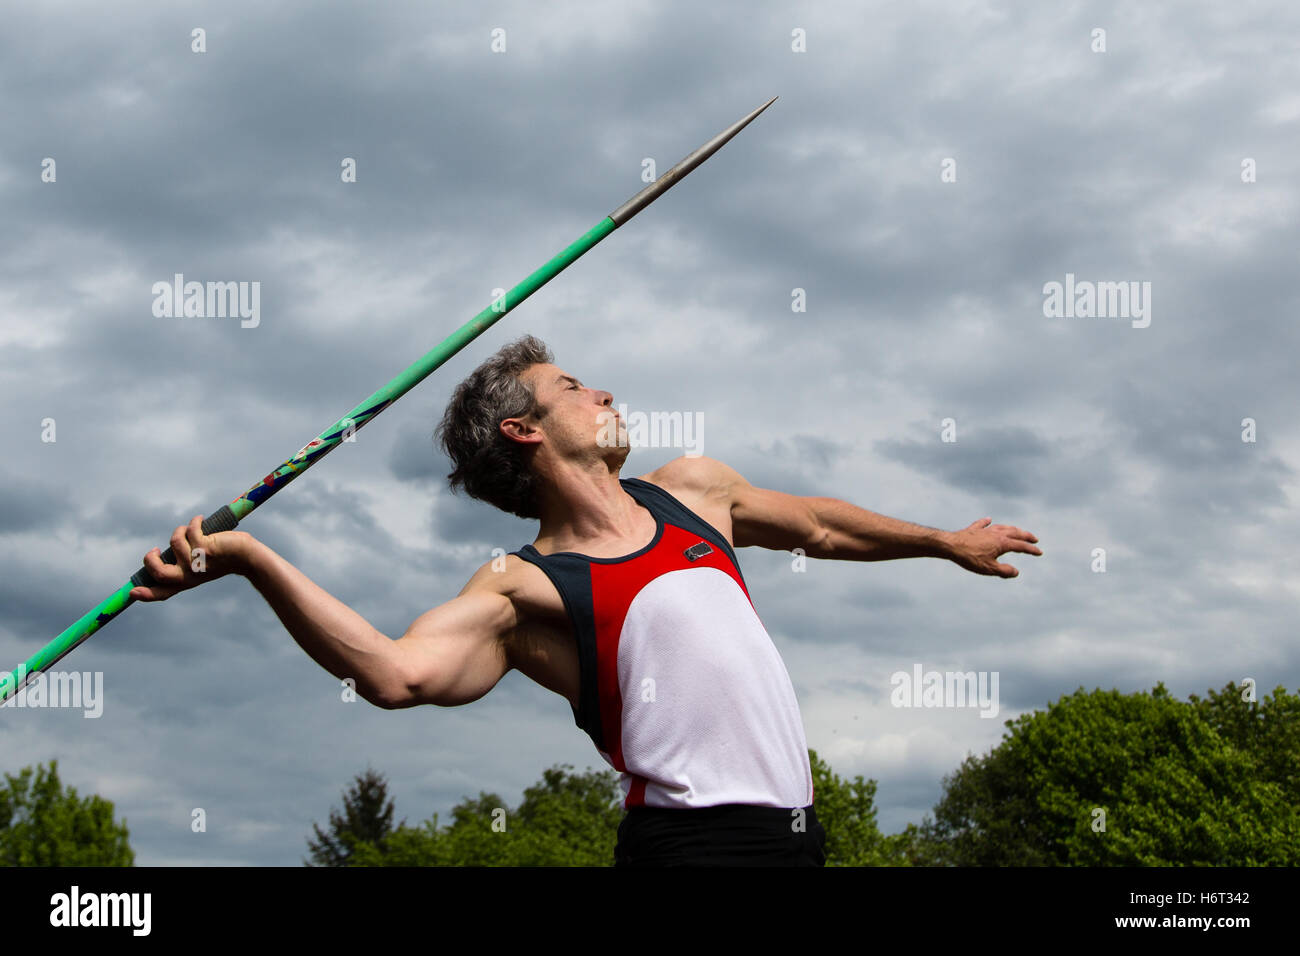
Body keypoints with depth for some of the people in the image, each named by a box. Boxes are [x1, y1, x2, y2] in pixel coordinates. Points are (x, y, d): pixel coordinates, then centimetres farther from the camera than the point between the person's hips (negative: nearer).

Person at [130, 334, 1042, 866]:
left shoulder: (692, 489, 19)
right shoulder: (525, 588, -3)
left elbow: (817, 526, 36)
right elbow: (397, 671, -19)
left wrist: (948, 542, 47)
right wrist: (250, 557, -28)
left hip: (796, 835, 7)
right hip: (693, 840, -7)